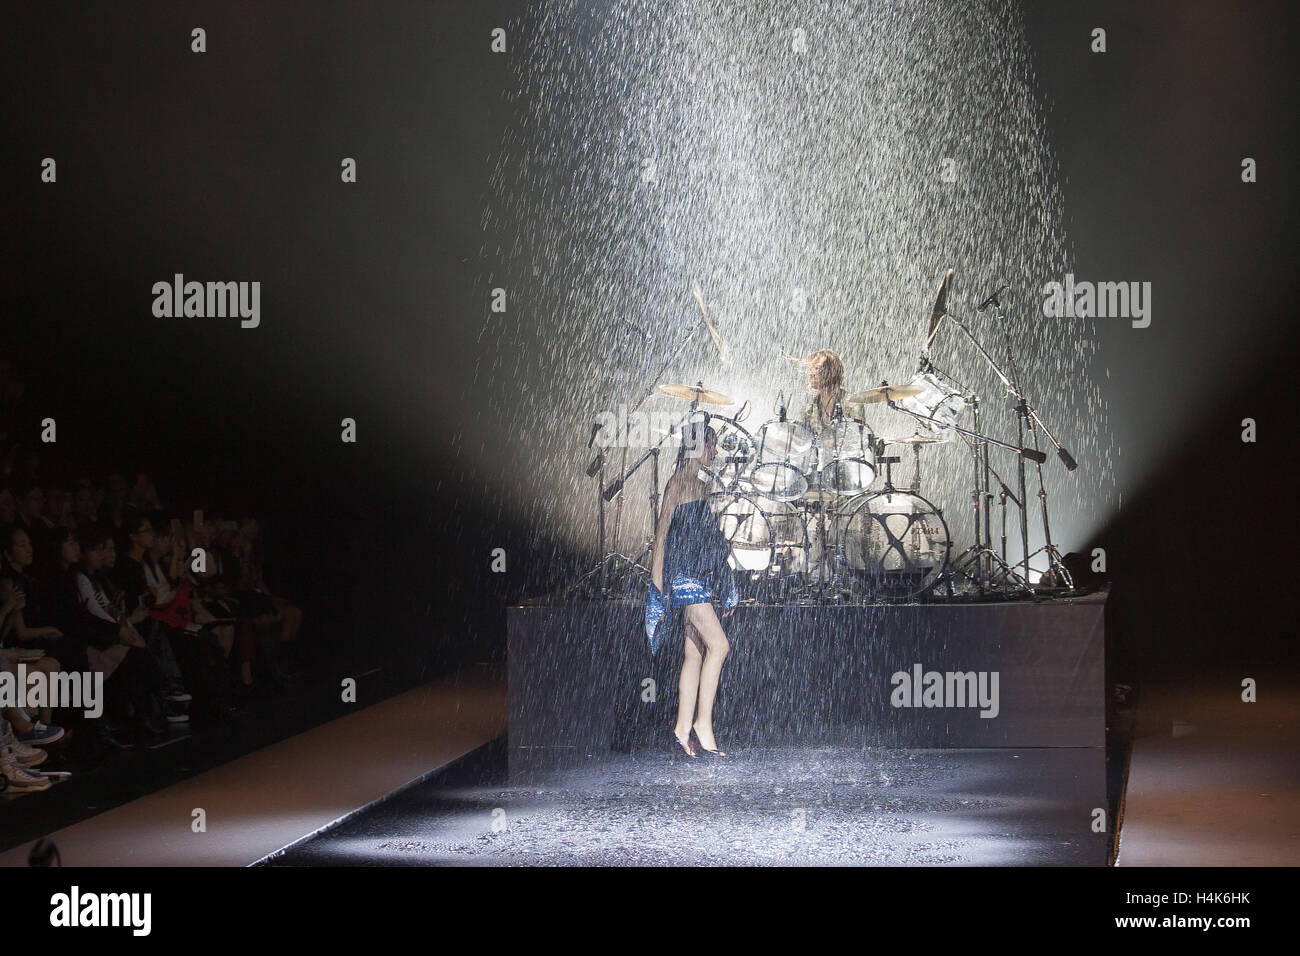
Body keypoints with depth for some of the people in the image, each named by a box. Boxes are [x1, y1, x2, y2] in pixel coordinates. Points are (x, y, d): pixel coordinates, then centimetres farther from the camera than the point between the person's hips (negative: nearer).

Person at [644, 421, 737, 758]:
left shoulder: (700, 485, 20)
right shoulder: (680, 481, -7)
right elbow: (662, 529, -10)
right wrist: (657, 579, -14)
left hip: (699, 577, 9)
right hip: (684, 575, -9)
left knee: (695, 653, 5)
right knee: (718, 645, -17)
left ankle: (684, 726, 5)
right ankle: (703, 721, -15)